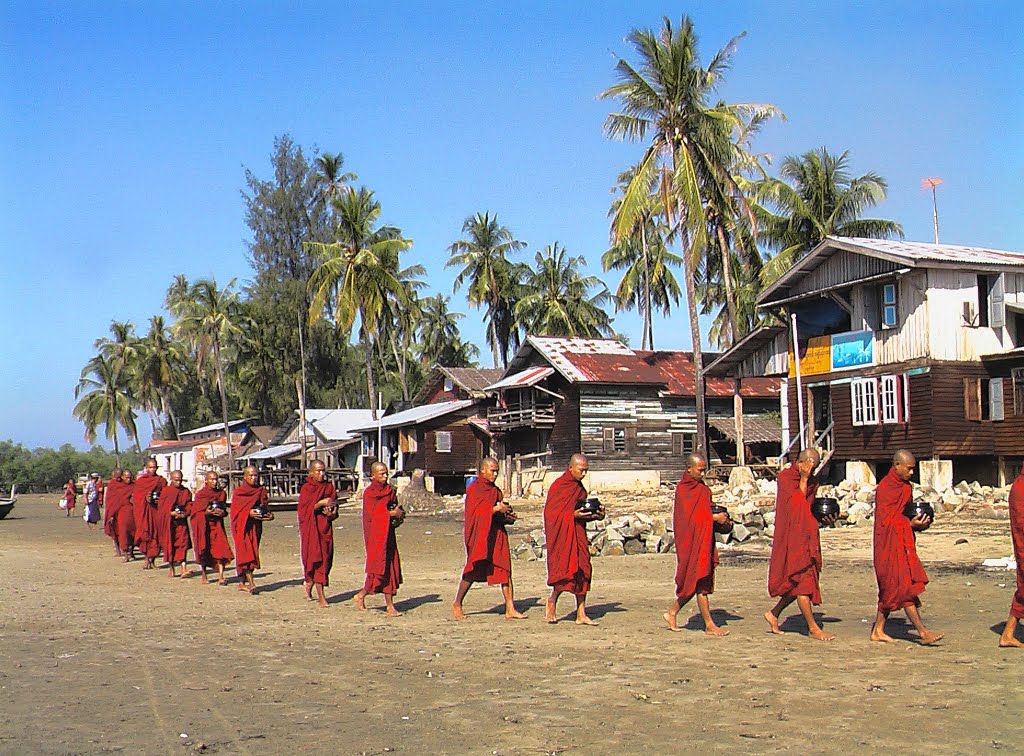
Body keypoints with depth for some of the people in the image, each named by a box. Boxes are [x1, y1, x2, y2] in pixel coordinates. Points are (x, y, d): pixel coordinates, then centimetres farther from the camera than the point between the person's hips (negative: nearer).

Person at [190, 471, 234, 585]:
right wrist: (207, 512, -20)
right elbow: (195, 512, -4)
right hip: (203, 525, -2)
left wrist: (222, 512, -8)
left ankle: (221, 577, -17)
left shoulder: (222, 493, 7)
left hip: (217, 524, 2)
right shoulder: (200, 494, -2)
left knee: (221, 549, -12)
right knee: (204, 550, 5)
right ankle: (204, 576, 21)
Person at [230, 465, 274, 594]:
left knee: (252, 553, 5)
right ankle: (250, 582, -25)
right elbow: (236, 511, -8)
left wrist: (269, 514, -7)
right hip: (242, 526, -5)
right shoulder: (238, 492, -1)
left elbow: (264, 507, 14)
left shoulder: (261, 491, 11)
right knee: (245, 551, -14)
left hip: (255, 526, 5)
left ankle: (242, 583, 14)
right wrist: (249, 513, -24)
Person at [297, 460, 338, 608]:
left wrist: (331, 514, -10)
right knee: (315, 557, -8)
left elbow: (335, 510, 12)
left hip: (325, 528, 4)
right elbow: (303, 509, -11)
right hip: (311, 528, -4)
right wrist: (321, 503, -20)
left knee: (325, 559, 4)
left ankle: (308, 583, 29)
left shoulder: (329, 487, 10)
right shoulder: (306, 488, -2)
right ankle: (320, 595, -9)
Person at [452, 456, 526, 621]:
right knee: (473, 570, -2)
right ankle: (457, 604, 15)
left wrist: (507, 516, 1)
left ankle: (510, 609, -3)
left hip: (497, 533, 6)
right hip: (479, 534, -6)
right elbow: (474, 513, -16)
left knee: (505, 570, -2)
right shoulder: (474, 489, -5)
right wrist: (497, 509, -17)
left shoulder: (495, 490, 16)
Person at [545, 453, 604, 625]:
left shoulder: (580, 488, 15)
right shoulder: (558, 486, -9)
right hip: (562, 536, -7)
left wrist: (596, 516, 1)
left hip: (579, 535, 7)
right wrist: (573, 515, -22)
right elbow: (550, 513, -13)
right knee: (566, 571, -9)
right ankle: (551, 603, 16)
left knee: (583, 572, 2)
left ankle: (581, 614, 5)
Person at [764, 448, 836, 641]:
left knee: (801, 582, 9)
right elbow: (796, 504, -18)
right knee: (802, 580, -6)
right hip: (791, 537, -8)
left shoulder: (812, 482, 12)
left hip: (808, 537, 8)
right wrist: (803, 479, -17)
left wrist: (823, 519, 0)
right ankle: (813, 627, -2)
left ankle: (773, 614, 25)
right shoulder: (785, 477, -9)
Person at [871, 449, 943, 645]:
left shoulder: (905, 487, 15)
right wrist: (911, 524, -21)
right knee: (905, 587, -9)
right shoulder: (885, 488, -13)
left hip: (903, 544, 9)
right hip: (890, 544, -9)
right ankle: (922, 632, -9)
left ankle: (878, 630, 15)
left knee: (890, 590, 10)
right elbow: (885, 521, -16)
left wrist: (918, 522, 2)